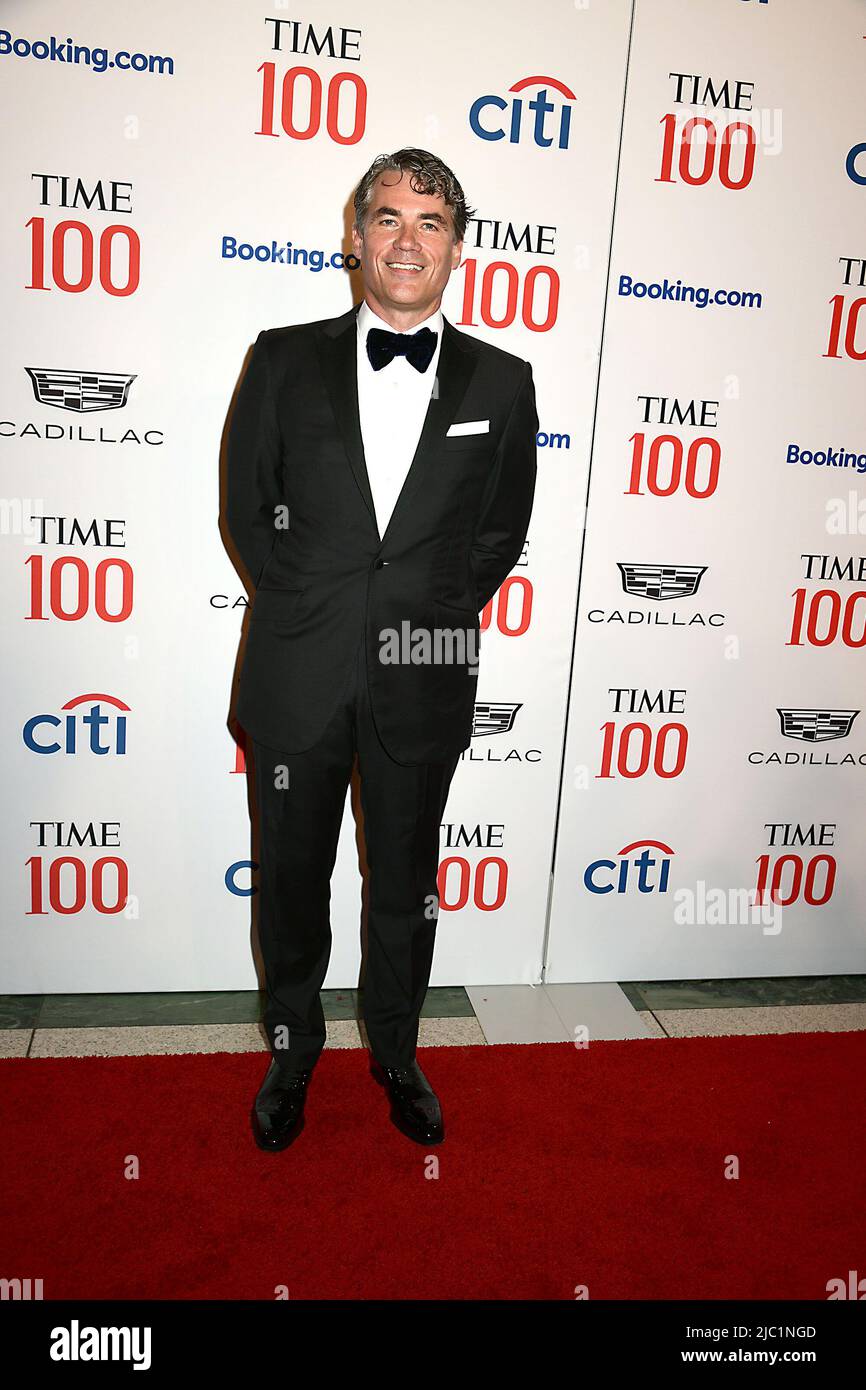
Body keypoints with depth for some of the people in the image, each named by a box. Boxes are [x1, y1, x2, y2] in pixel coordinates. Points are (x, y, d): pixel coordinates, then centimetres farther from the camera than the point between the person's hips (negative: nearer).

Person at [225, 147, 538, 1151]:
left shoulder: (501, 382, 2)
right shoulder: (284, 360, 1)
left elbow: (502, 530, 8)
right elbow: (246, 508, 4)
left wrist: (439, 613, -1)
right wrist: (311, 610, -1)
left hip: (424, 682, 0)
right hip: (299, 677, 0)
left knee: (406, 884, 15)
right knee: (292, 880, 14)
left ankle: (395, 1050, 39)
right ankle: (293, 1049, 38)